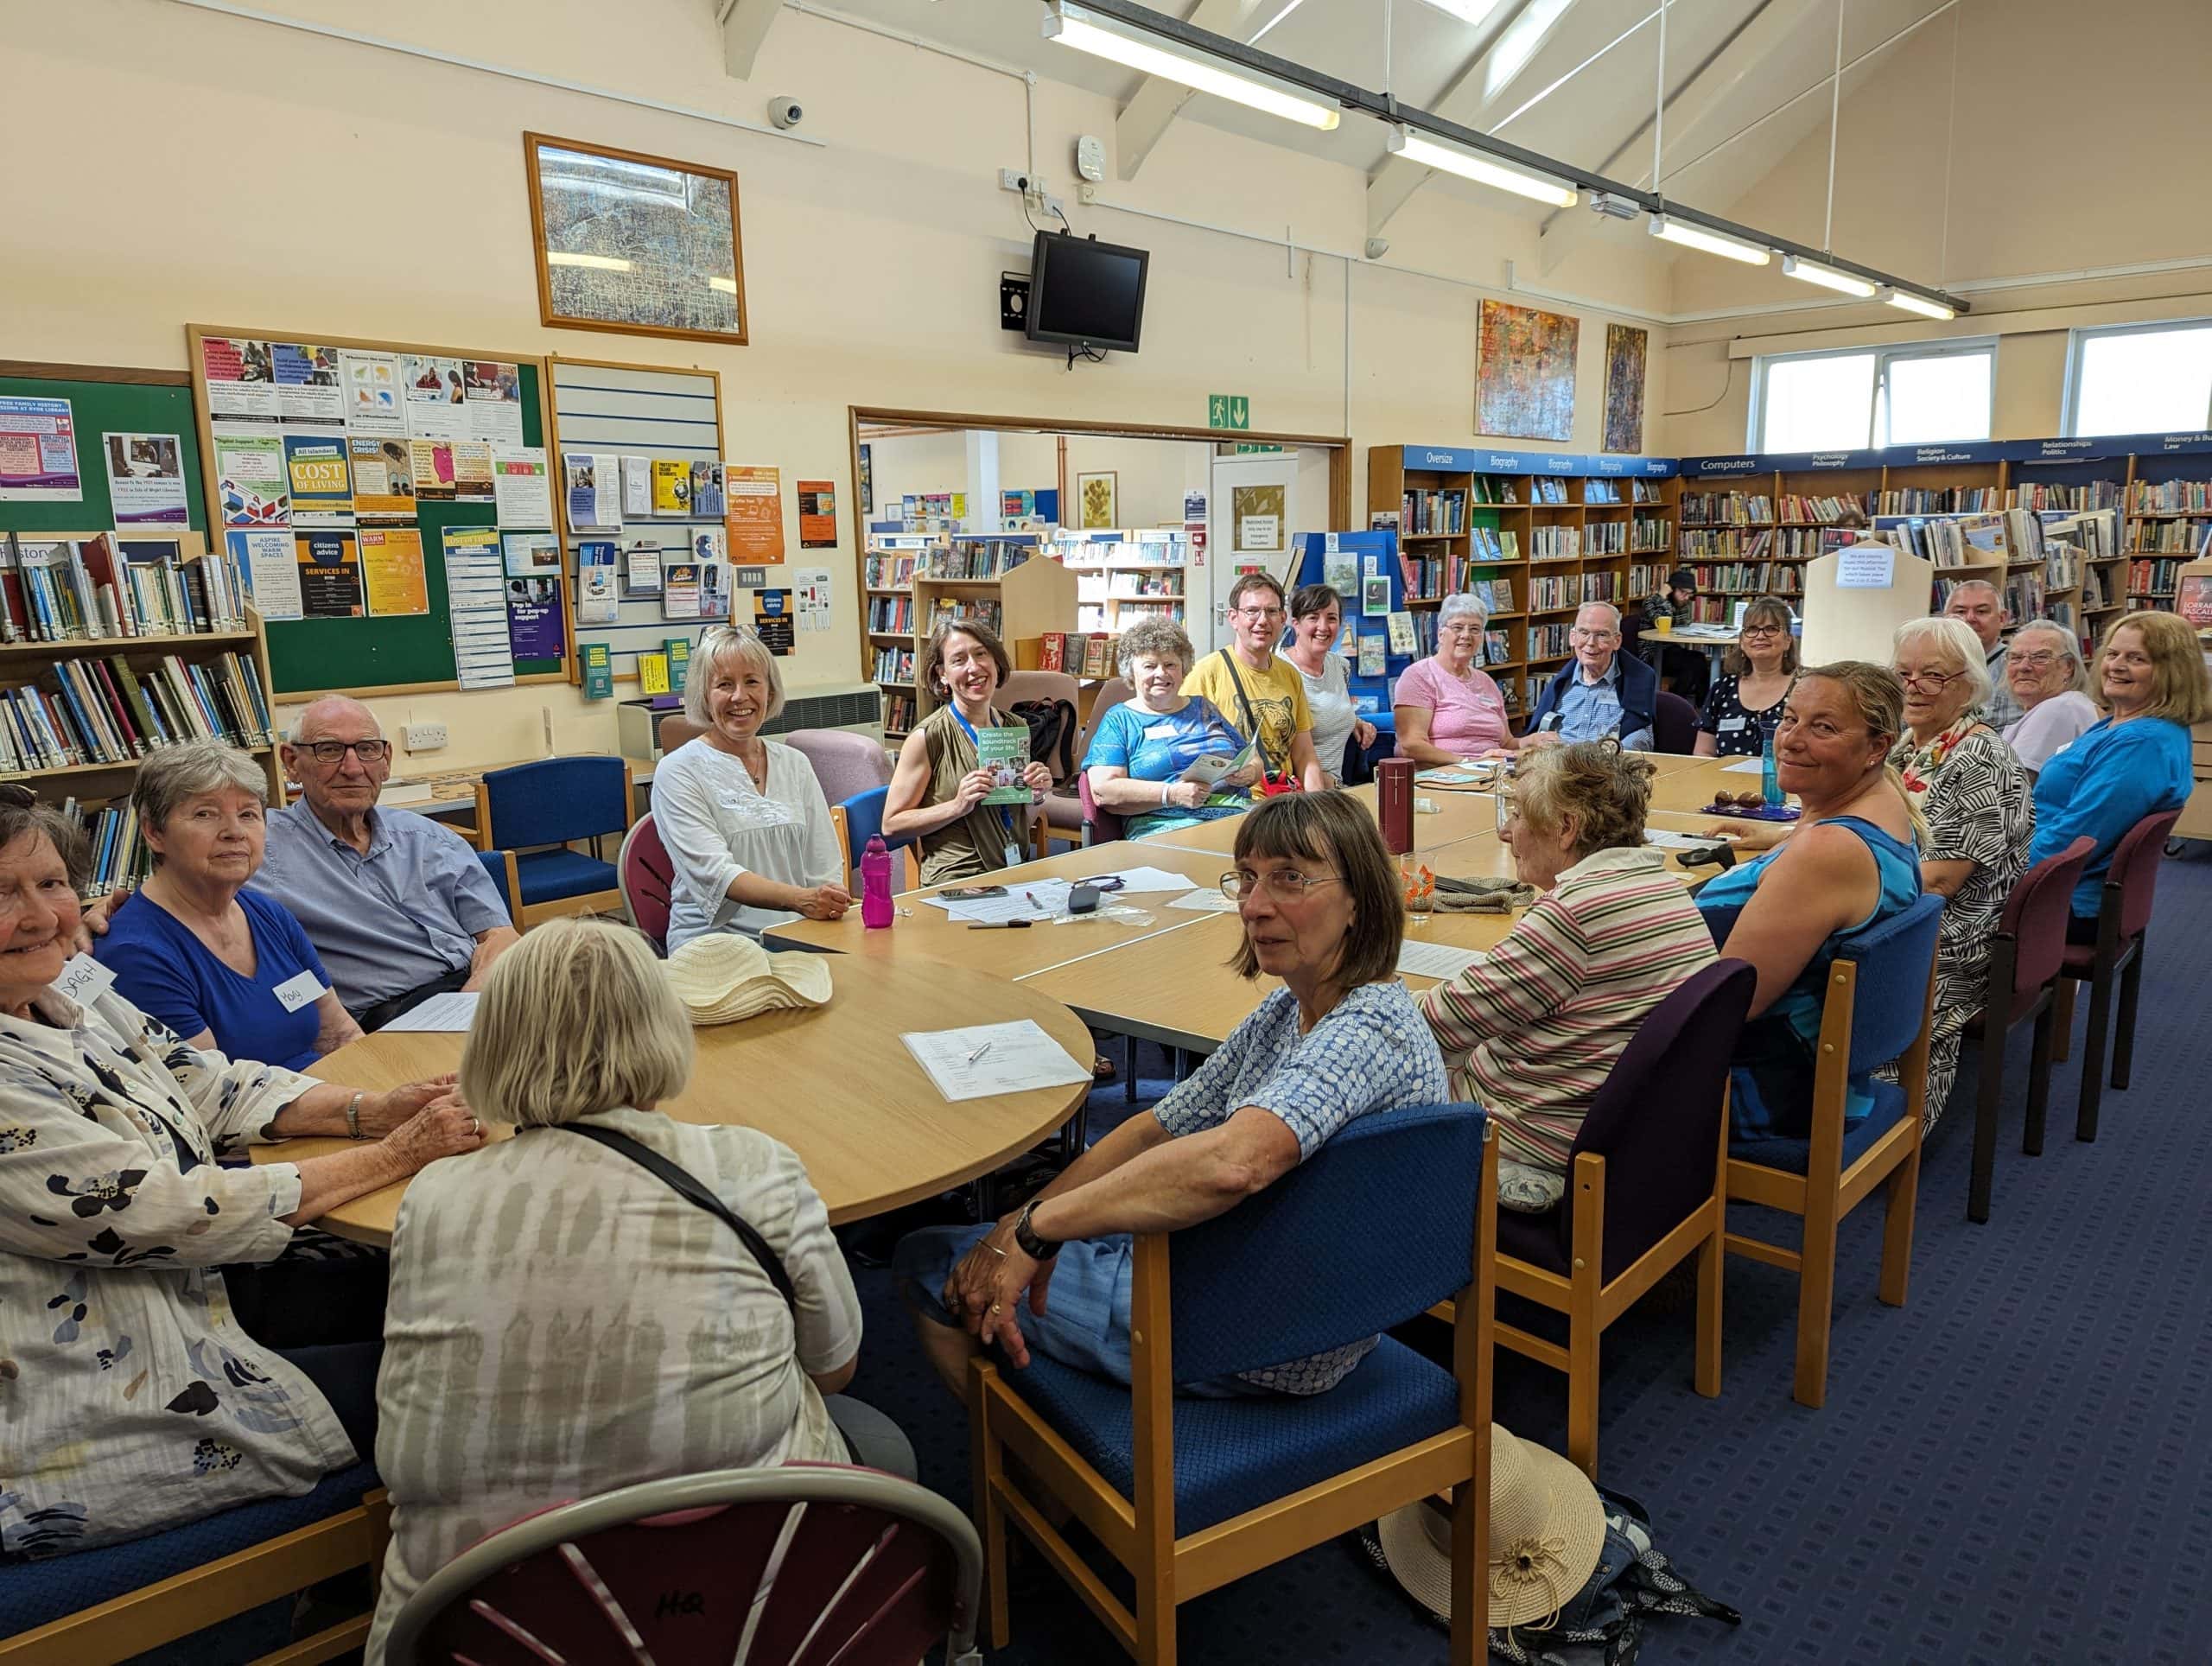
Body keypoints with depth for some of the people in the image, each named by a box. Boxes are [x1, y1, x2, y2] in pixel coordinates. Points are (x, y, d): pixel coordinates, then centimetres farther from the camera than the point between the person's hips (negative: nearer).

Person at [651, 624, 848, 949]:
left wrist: (829, 906, -11)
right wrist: (801, 899, -30)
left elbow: (826, 866, 11)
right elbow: (715, 874, -15)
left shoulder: (795, 764, 15)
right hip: (715, 939, -4)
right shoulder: (678, 772, -2)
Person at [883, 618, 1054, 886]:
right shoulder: (928, 736, -8)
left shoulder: (1016, 728, 9)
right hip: (955, 883, -6)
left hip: (1015, 872, 6)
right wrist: (958, 806, -17)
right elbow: (891, 825, -6)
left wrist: (1037, 793, 1)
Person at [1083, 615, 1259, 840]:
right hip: (1163, 823, -5)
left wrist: (1249, 772, 1)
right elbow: (1102, 791, -5)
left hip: (1236, 812, 5)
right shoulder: (1119, 720, 10)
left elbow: (1253, 760, 27)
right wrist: (1172, 794, -15)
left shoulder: (1203, 708, 26)